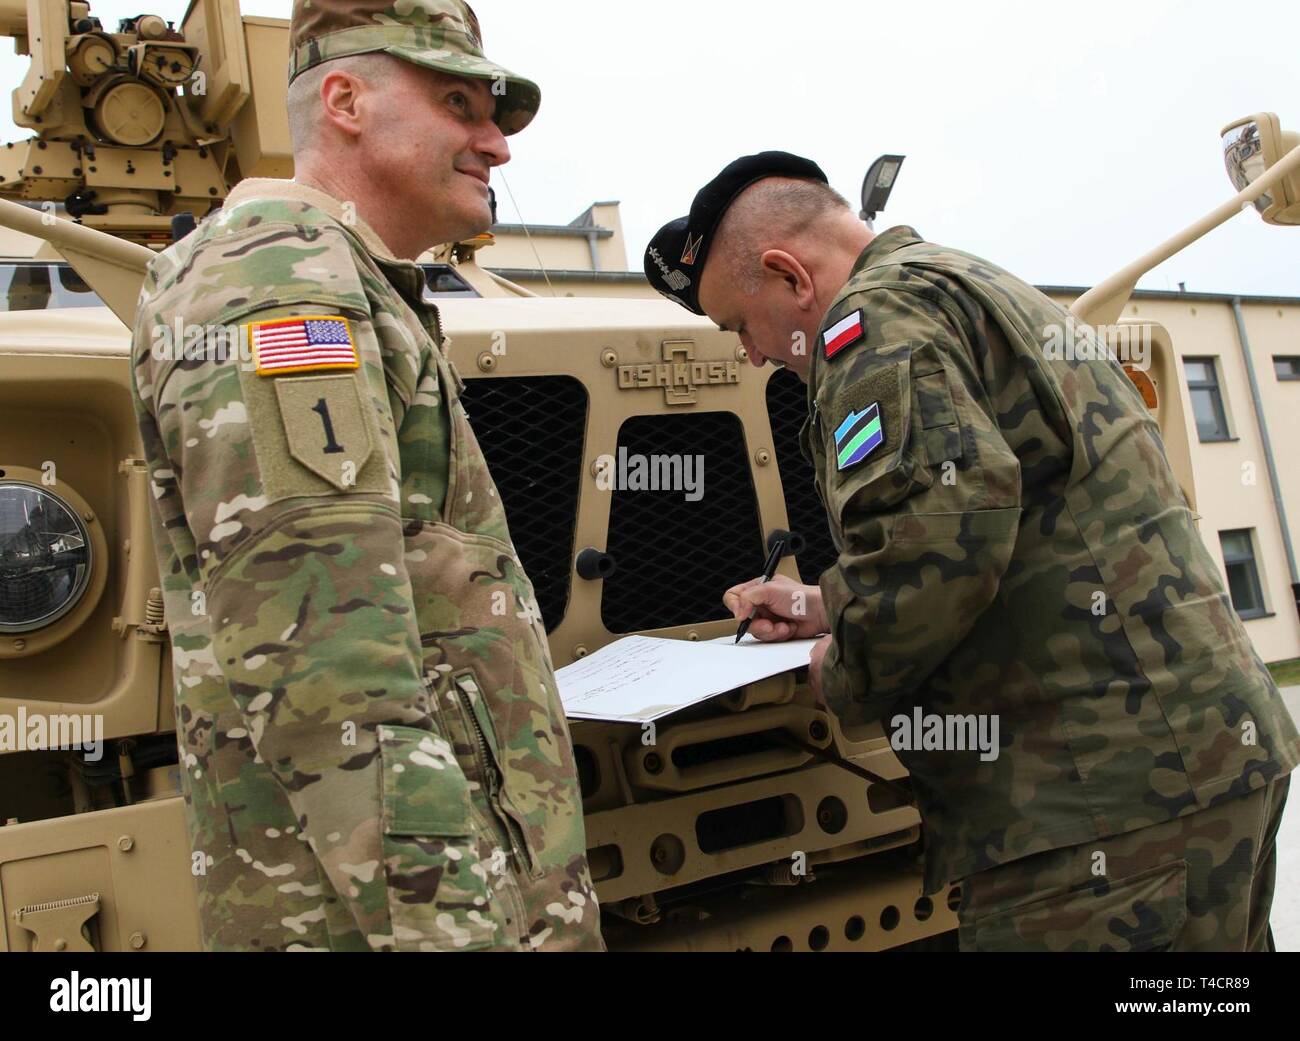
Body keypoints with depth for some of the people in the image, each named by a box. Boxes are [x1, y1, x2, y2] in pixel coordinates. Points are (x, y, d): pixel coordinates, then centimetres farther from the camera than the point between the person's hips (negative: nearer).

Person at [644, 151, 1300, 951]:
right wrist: (826, 603, 28)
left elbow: (943, 522, -25)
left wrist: (847, 676, -8)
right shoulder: (994, 291, 23)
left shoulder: (879, 311, -9)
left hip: (1107, 788, -11)